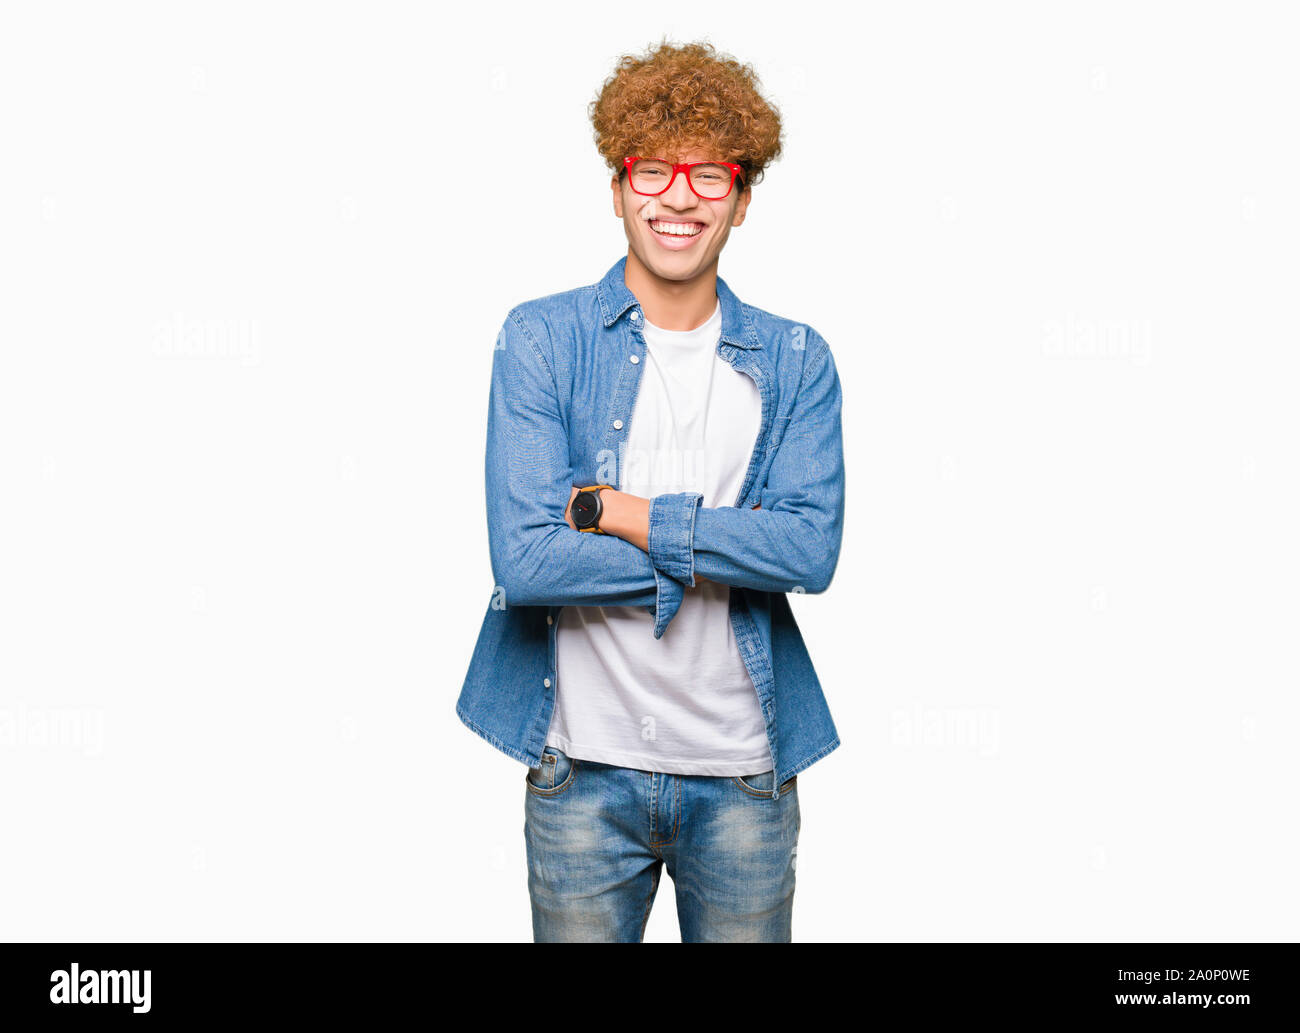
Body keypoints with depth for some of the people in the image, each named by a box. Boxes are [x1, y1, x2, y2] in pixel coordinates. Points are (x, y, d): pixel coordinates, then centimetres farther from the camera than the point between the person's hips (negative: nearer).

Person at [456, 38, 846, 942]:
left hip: (745, 773, 2)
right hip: (586, 768, -1)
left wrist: (620, 511, -16)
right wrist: (723, 547, -12)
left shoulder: (796, 361, 2)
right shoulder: (541, 339, -4)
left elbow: (813, 552, -12)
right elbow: (523, 558, -14)